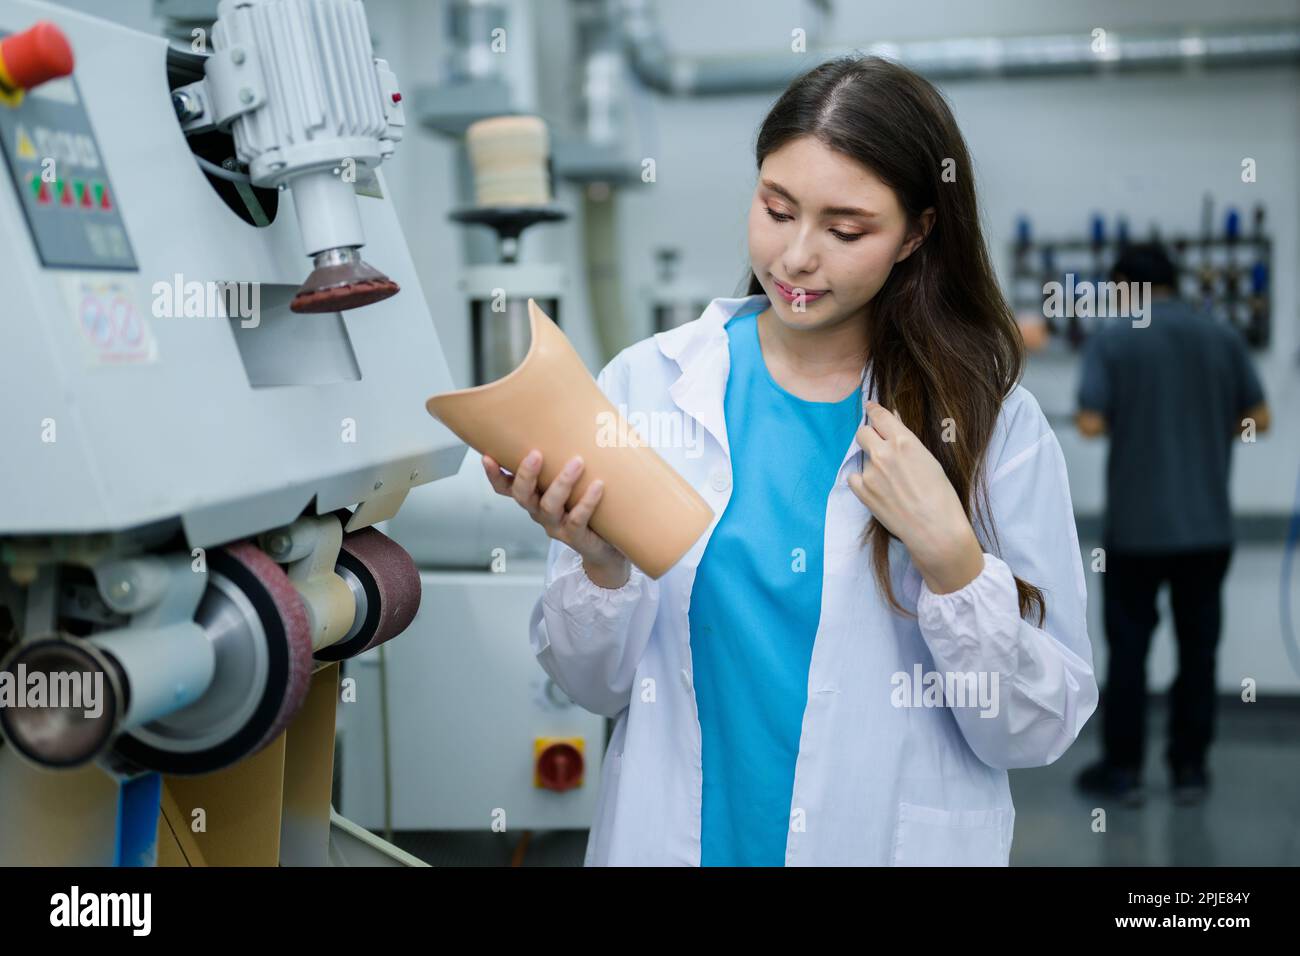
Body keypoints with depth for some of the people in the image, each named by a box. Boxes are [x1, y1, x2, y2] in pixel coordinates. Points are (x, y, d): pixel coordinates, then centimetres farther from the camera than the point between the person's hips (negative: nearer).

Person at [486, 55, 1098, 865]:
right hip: (678, 837, 1)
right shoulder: (646, 384, -7)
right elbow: (599, 687, -2)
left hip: (900, 842, -1)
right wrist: (600, 564, -21)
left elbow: (1039, 732, -9)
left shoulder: (995, 419, -9)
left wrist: (948, 554, -22)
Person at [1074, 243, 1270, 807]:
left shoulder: (1111, 339, -6)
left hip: (1136, 525, -3)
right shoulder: (1223, 337, 4)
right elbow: (1258, 420, 5)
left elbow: (1091, 424, -13)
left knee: (1128, 648, 6)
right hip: (1208, 524, 3)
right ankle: (1189, 769, 15)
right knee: (1197, 648, 10)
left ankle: (1121, 769, 12)